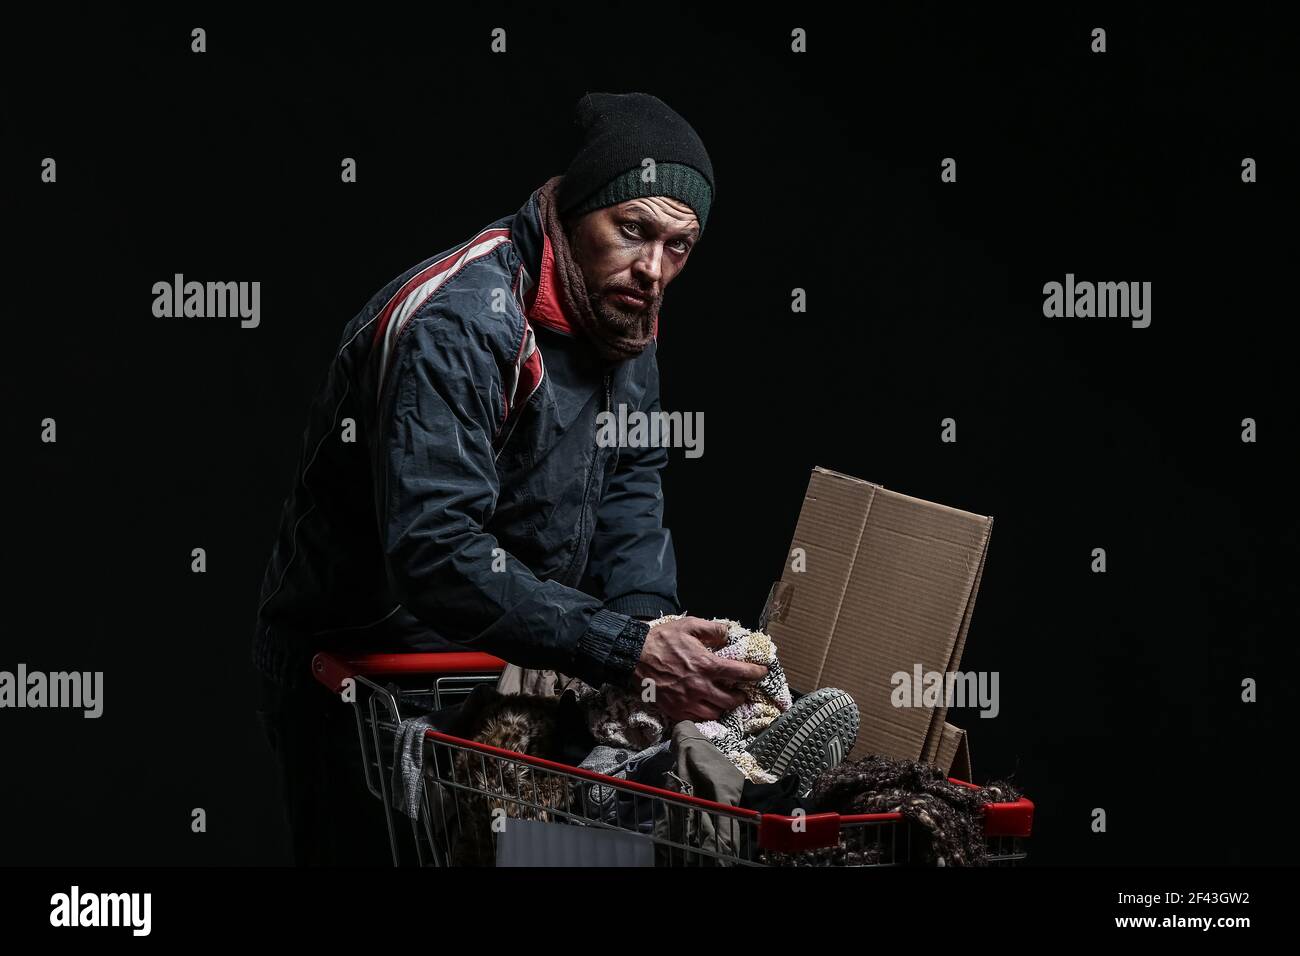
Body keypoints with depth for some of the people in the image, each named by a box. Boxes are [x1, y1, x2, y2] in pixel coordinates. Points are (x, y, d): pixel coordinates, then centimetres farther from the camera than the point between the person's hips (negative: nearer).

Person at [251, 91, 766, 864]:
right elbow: (434, 553, -37)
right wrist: (626, 651, -40)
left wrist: (651, 630, -13)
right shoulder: (458, 325, -29)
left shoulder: (621, 307, 0)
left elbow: (631, 484, 6)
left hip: (500, 660, 8)